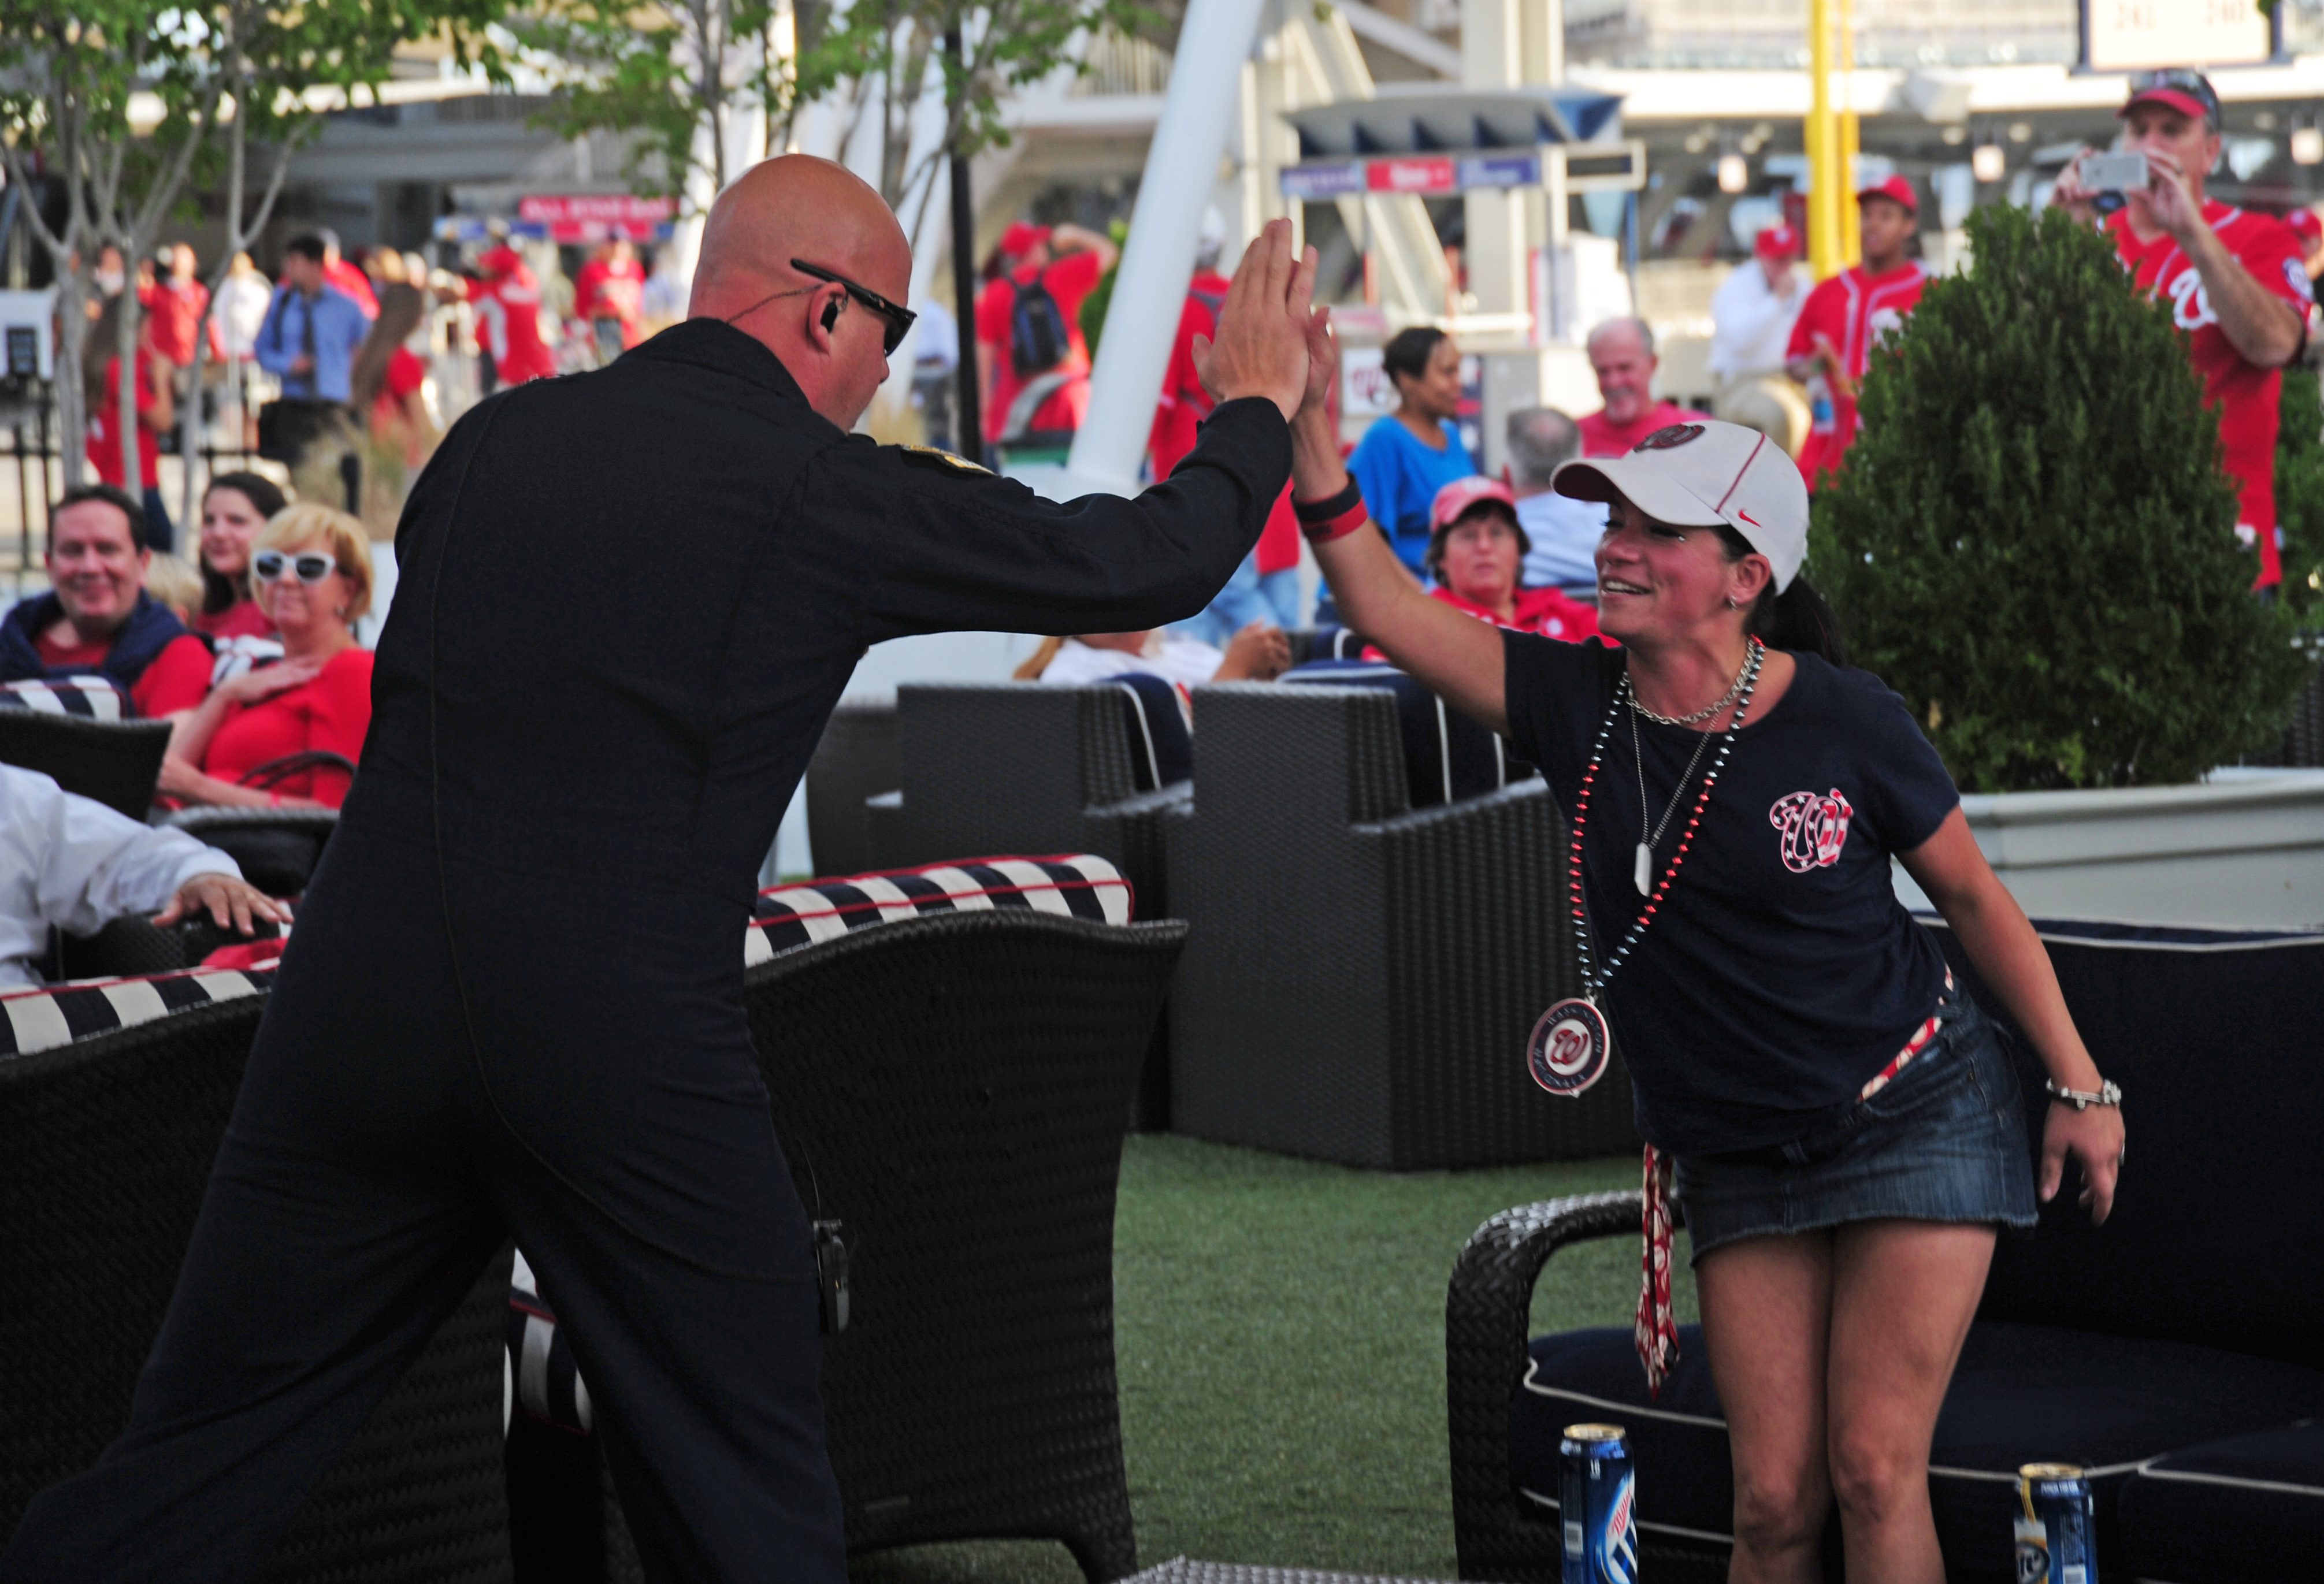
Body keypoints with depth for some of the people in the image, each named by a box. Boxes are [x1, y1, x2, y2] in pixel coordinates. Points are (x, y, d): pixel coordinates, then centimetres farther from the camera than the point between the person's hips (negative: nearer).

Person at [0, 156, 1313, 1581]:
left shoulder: (499, 434, 10)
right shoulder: (835, 497, -2)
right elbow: (1148, 563, 8)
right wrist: (1257, 406, 27)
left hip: (359, 1017, 4)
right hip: (623, 1058, -4)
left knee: (196, 1463, 7)